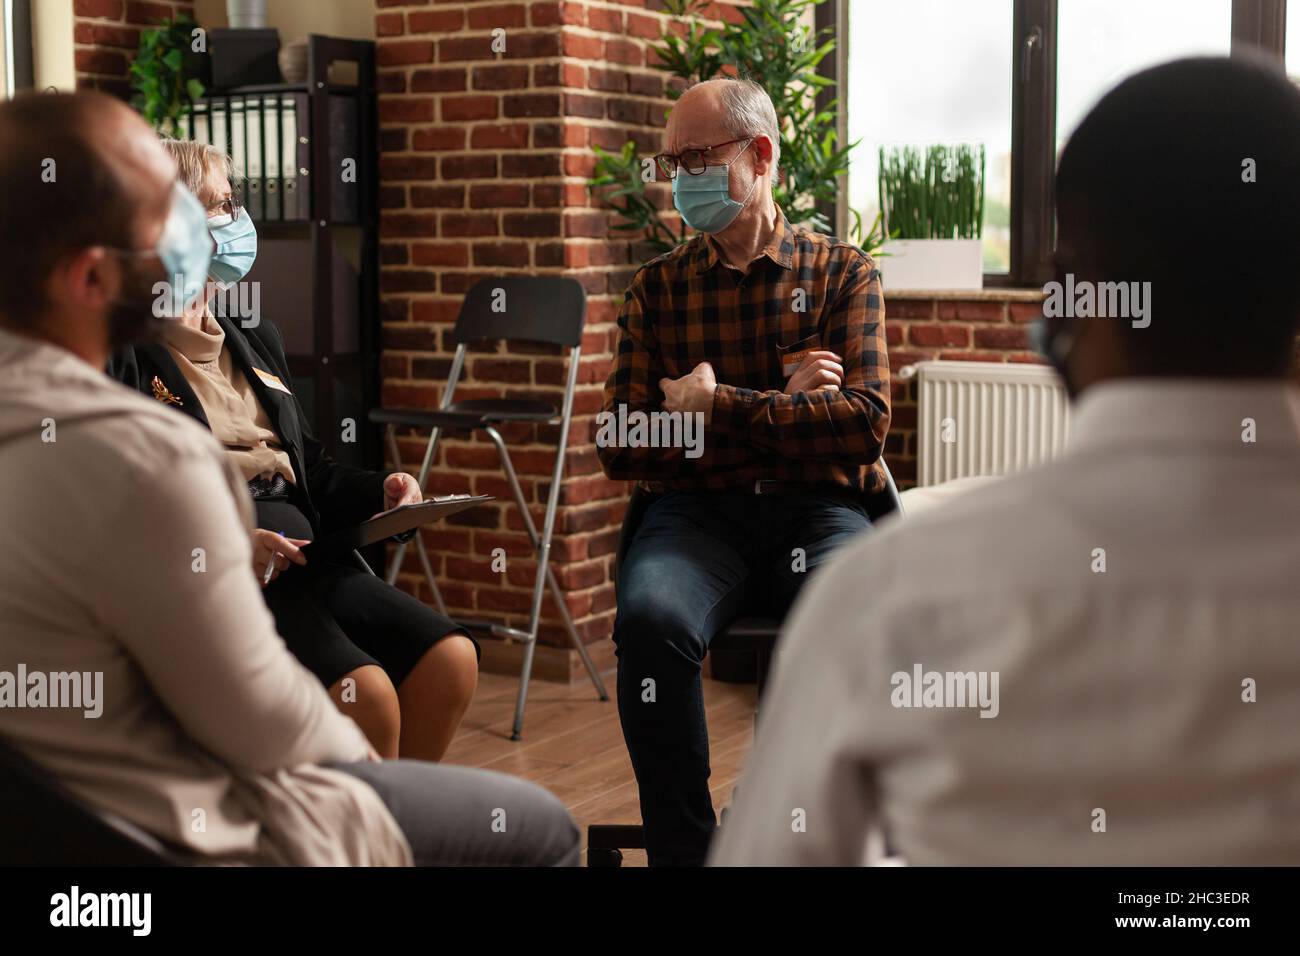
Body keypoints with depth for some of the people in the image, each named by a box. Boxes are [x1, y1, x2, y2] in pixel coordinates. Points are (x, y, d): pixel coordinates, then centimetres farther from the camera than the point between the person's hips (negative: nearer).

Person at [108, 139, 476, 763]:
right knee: (364, 690, -27)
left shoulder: (254, 336, 23)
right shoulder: (118, 352, -3)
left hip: (303, 558, 8)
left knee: (449, 659, -12)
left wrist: (378, 490, 7)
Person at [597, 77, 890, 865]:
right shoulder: (658, 289, 13)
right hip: (697, 513, 1)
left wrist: (718, 406, -6)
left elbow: (864, 425, -4)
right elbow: (622, 447, 3)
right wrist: (784, 402, -3)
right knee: (651, 620, -33)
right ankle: (682, 847, -16)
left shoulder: (844, 274, 9)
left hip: (818, 511, -1)